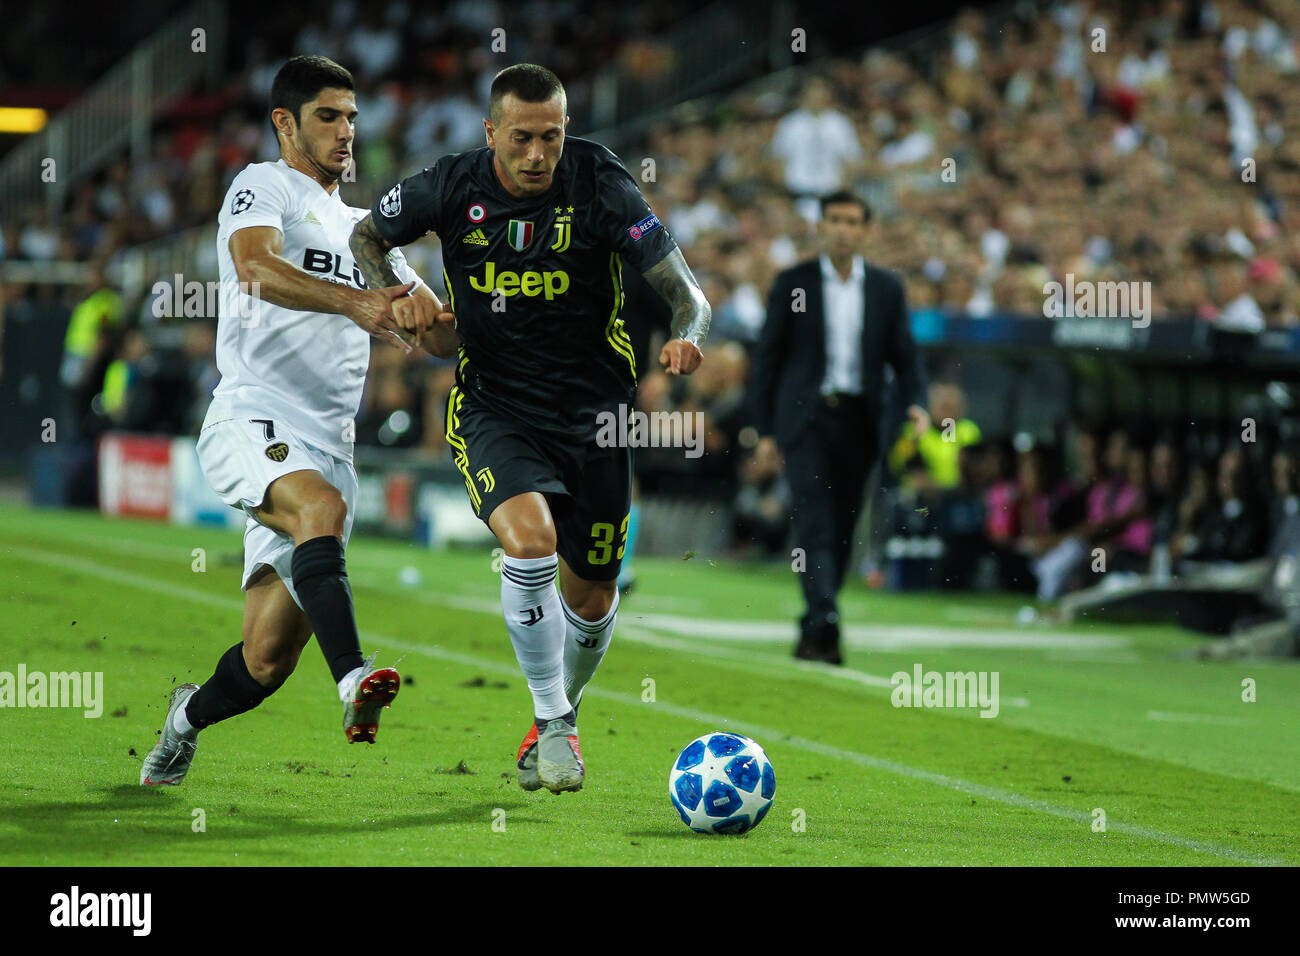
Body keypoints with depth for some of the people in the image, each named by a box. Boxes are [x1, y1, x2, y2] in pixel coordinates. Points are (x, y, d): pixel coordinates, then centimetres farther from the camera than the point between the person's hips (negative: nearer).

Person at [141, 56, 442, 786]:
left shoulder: (360, 226, 24)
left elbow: (436, 331, 18)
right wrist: (355, 301, -35)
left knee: (269, 659, 3)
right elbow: (257, 264, -20)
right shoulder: (263, 187, 3)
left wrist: (418, 305, -7)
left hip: (329, 446, 6)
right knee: (322, 507, -39)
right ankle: (356, 681, -53)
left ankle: (189, 717, 32)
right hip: (252, 422, -6)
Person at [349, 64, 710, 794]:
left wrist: (688, 336, -36)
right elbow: (366, 236, 11)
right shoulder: (452, 187, -8)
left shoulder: (600, 184, -13)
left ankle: (561, 717, 40)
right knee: (529, 539, -28)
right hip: (494, 407, -1)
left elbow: (685, 290, -14)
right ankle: (552, 720, -10)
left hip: (592, 409, 1)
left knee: (591, 596, 9)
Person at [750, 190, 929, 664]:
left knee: (841, 531, 6)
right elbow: (767, 356, 5)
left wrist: (917, 404, -8)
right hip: (806, 417, -3)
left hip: (858, 422, 3)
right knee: (815, 524, -16)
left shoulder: (886, 288, 9)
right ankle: (824, 623, -27)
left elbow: (904, 355, 11)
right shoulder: (792, 283, 3)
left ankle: (812, 631, 18)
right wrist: (765, 429, 0)